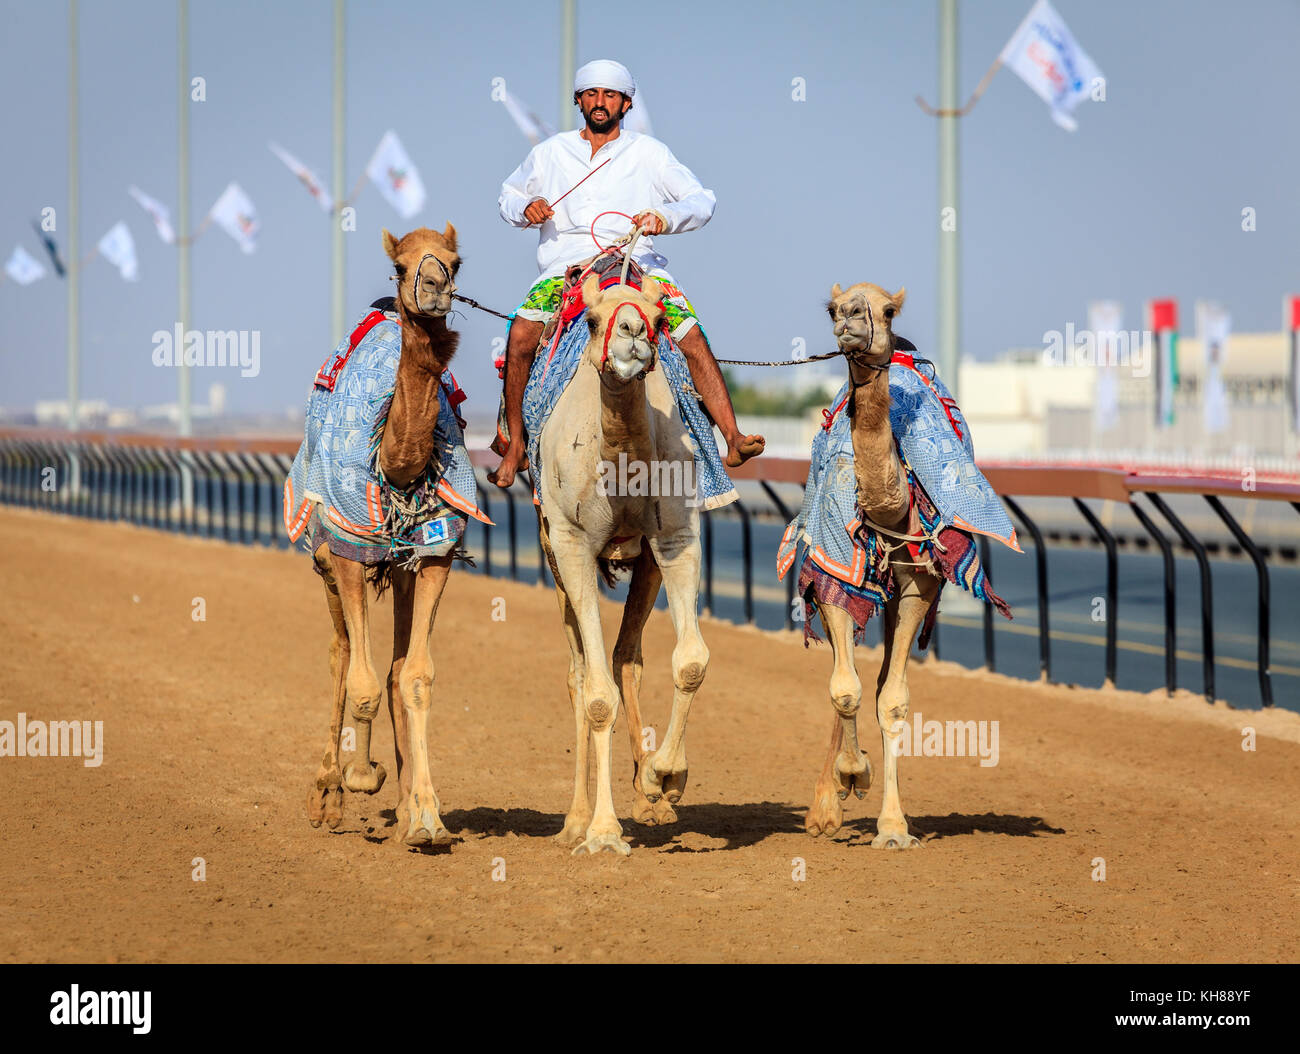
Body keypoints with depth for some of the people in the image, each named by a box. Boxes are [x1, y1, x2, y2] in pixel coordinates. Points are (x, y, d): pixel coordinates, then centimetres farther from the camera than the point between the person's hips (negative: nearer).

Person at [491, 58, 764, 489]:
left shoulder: (650, 153, 12)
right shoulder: (550, 153, 17)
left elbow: (702, 201, 9)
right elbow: (508, 195, 29)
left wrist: (663, 218, -12)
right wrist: (526, 207, 5)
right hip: (565, 268, 1)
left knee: (692, 336, -23)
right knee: (521, 334, -26)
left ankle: (733, 438, -24)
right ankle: (515, 445, -12)